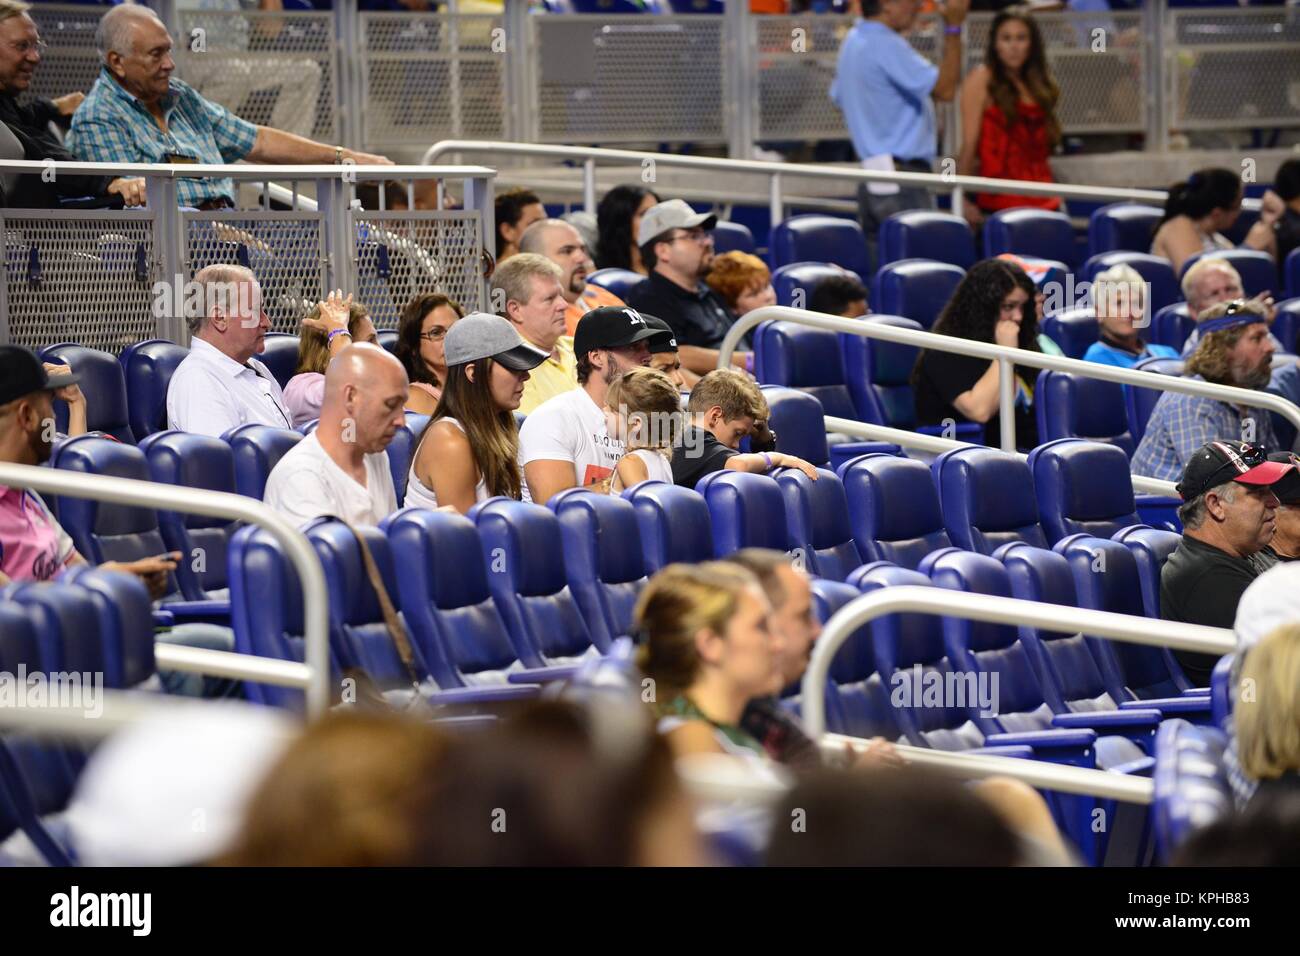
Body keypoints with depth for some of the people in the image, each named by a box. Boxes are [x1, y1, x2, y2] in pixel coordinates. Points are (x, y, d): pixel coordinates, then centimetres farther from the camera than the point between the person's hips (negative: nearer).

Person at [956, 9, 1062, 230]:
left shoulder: (1039, 83, 16)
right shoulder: (982, 79, -2)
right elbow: (969, 144, -7)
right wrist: (963, 201, -12)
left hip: (1042, 202, 5)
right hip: (998, 202, -5)